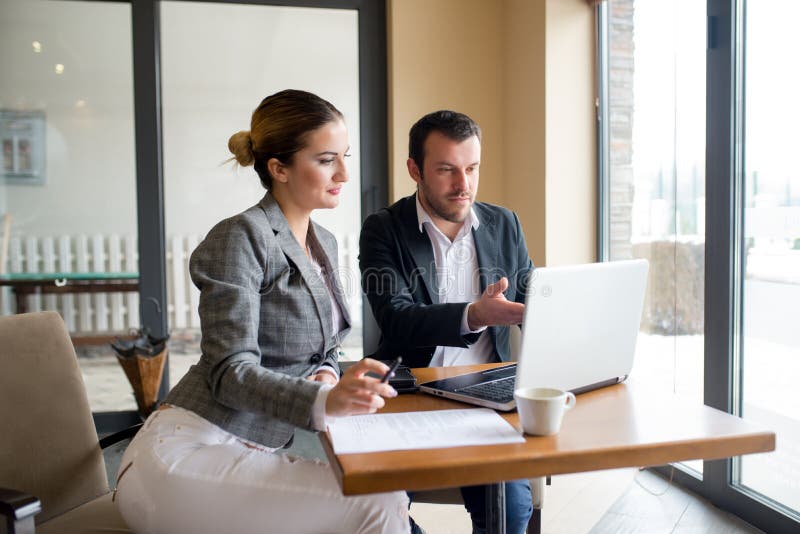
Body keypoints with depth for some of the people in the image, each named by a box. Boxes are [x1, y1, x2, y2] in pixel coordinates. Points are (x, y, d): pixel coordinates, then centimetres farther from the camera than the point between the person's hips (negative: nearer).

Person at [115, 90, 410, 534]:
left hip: (250, 451, 7)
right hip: (186, 453, -7)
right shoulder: (241, 237, -13)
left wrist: (328, 376, -6)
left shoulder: (325, 245, 11)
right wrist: (323, 400, -37)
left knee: (391, 493, -11)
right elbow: (231, 371, -20)